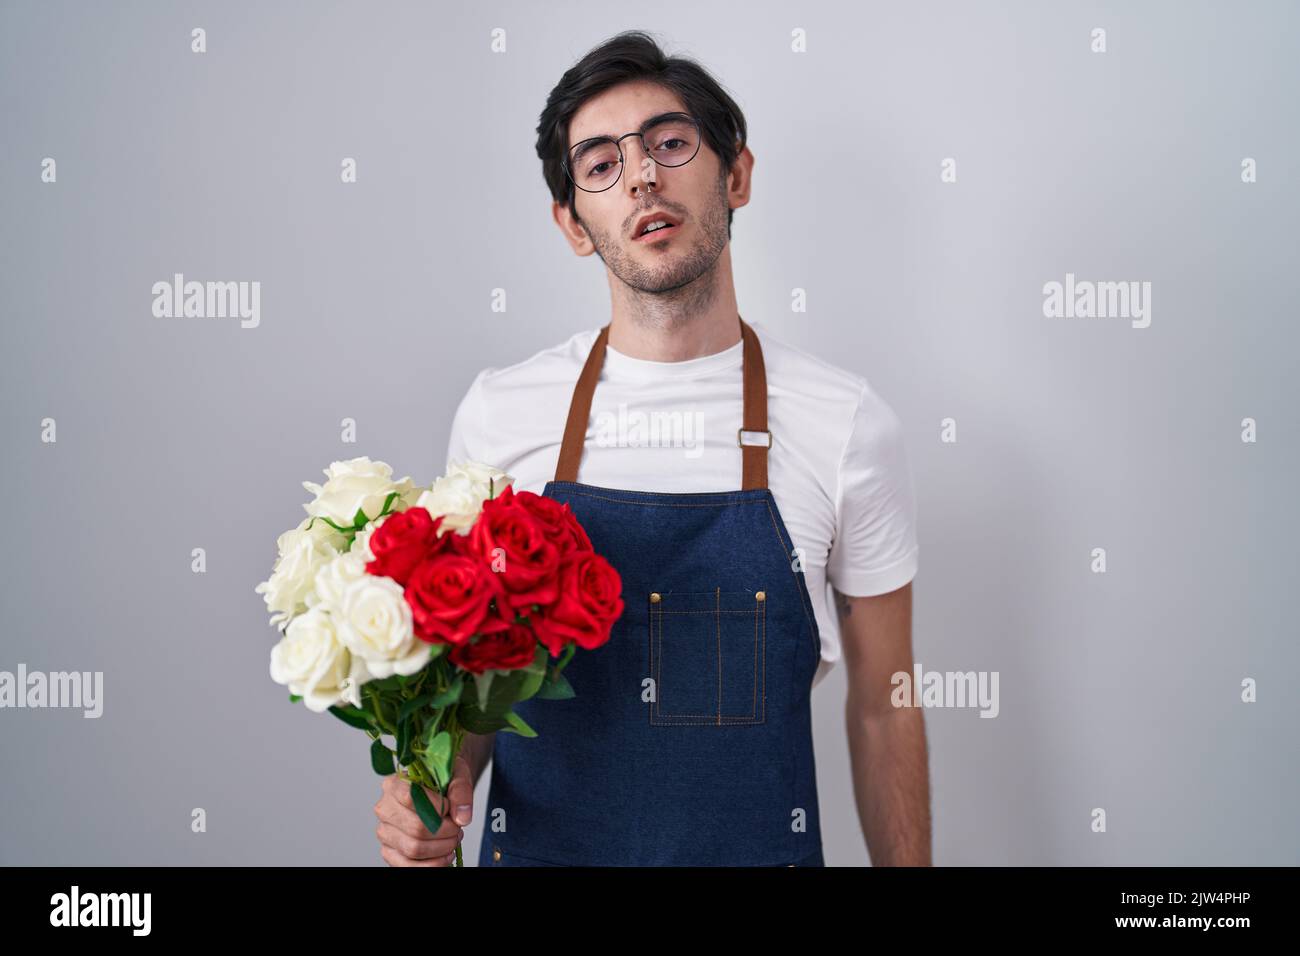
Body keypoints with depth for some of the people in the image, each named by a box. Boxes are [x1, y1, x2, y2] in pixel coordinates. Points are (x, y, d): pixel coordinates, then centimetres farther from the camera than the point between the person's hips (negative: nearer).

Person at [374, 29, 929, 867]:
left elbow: (883, 707, -2)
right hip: (537, 846, 1)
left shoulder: (848, 422, -10)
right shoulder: (498, 413, -6)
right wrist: (437, 786, -15)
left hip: (759, 846, 0)